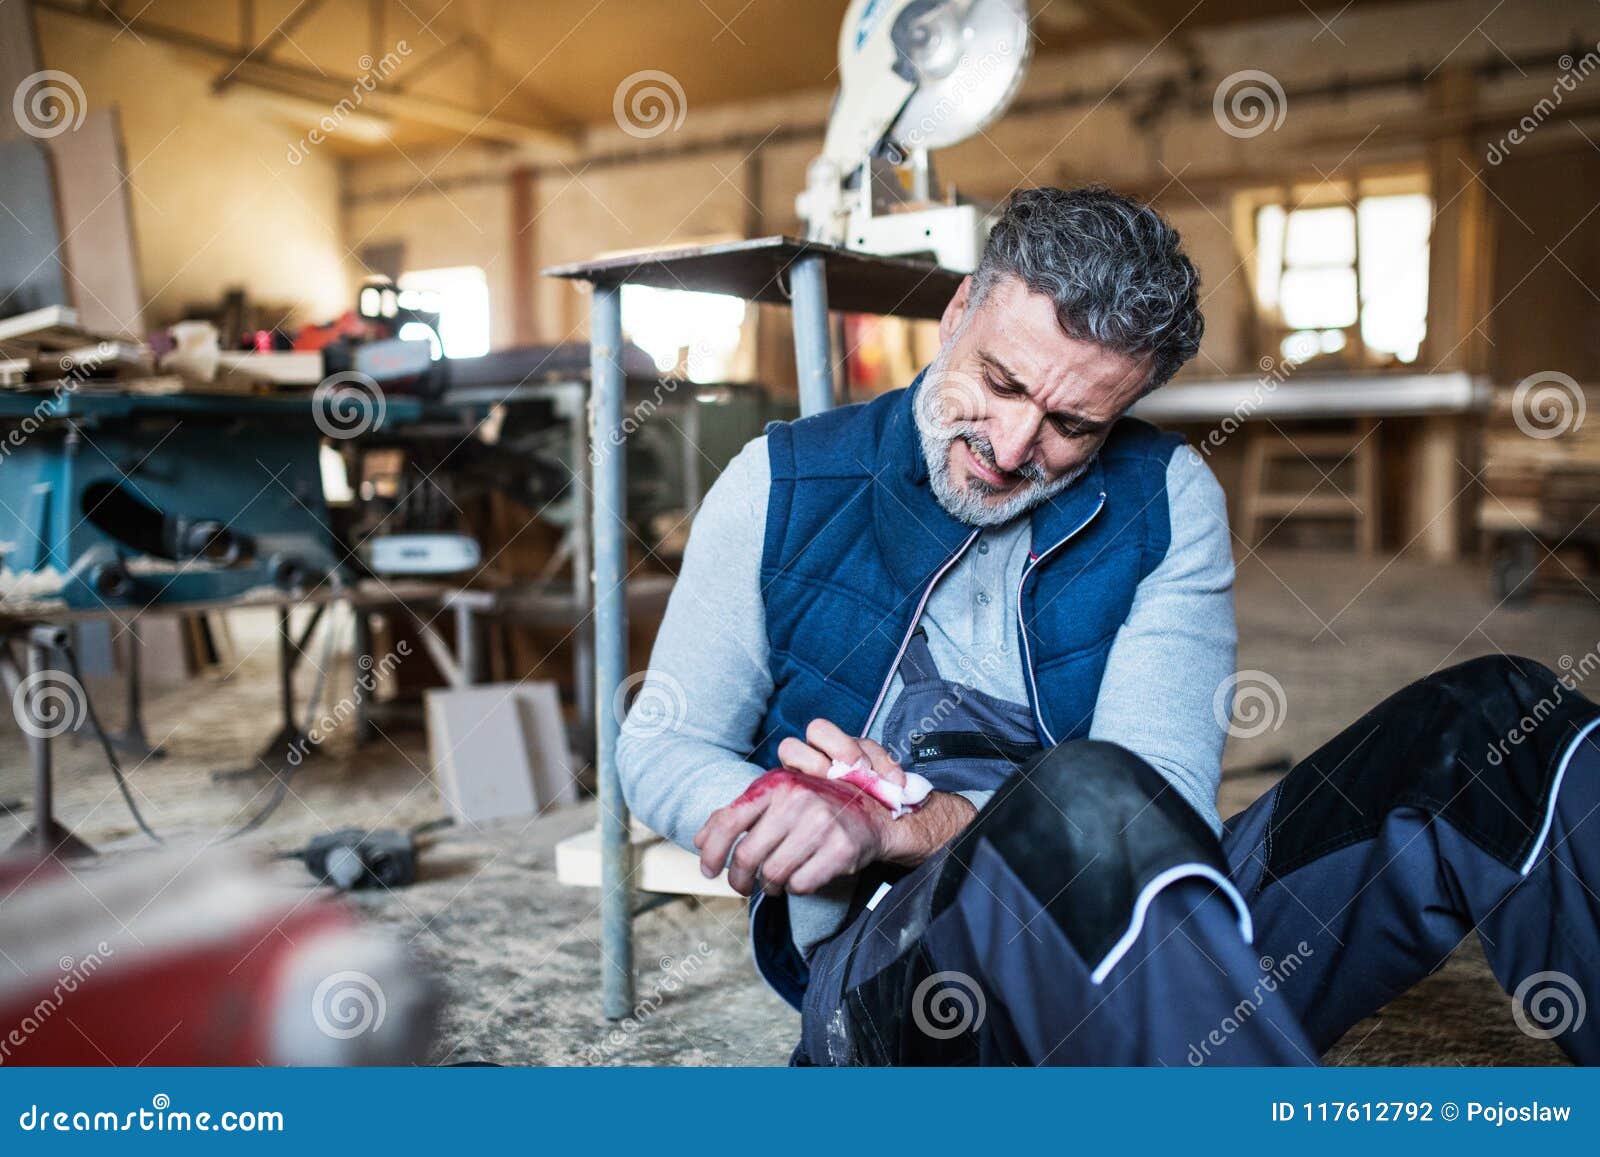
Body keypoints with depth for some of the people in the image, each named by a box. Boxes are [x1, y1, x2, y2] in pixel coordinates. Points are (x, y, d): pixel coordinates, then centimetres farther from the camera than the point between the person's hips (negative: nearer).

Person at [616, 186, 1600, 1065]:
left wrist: (909, 826, -21)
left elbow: (1164, 797, -7)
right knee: (1090, 792, -39)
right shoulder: (785, 483, 2)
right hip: (882, 956, -2)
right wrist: (800, 825, -17)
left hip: (1141, 941, 3)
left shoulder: (1166, 500, 3)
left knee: (1498, 724, -12)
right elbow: (662, 743, 6)